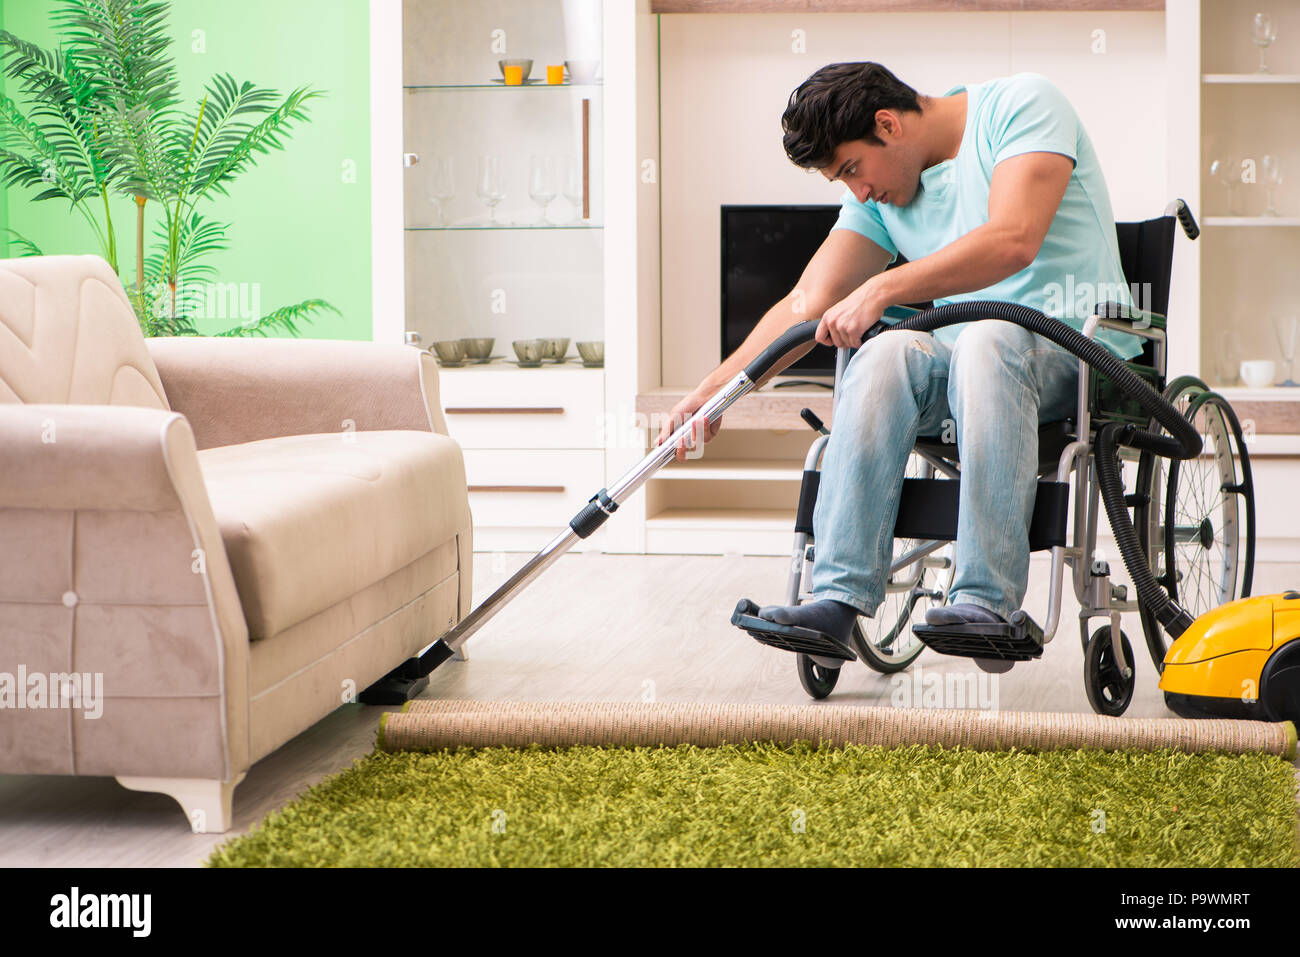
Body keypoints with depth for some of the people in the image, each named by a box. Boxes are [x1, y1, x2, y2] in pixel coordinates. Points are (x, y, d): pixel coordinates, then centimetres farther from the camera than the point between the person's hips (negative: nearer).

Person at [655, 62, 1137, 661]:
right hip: (963, 362, 5)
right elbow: (808, 304, 8)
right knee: (888, 351, -27)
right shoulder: (877, 194, 13)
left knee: (985, 341, -37)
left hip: (1078, 348, -5)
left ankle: (986, 601, -40)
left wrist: (883, 289, -27)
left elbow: (1013, 241, -22)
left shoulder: (1021, 105, -7)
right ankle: (840, 597, -34)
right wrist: (713, 391, -4)